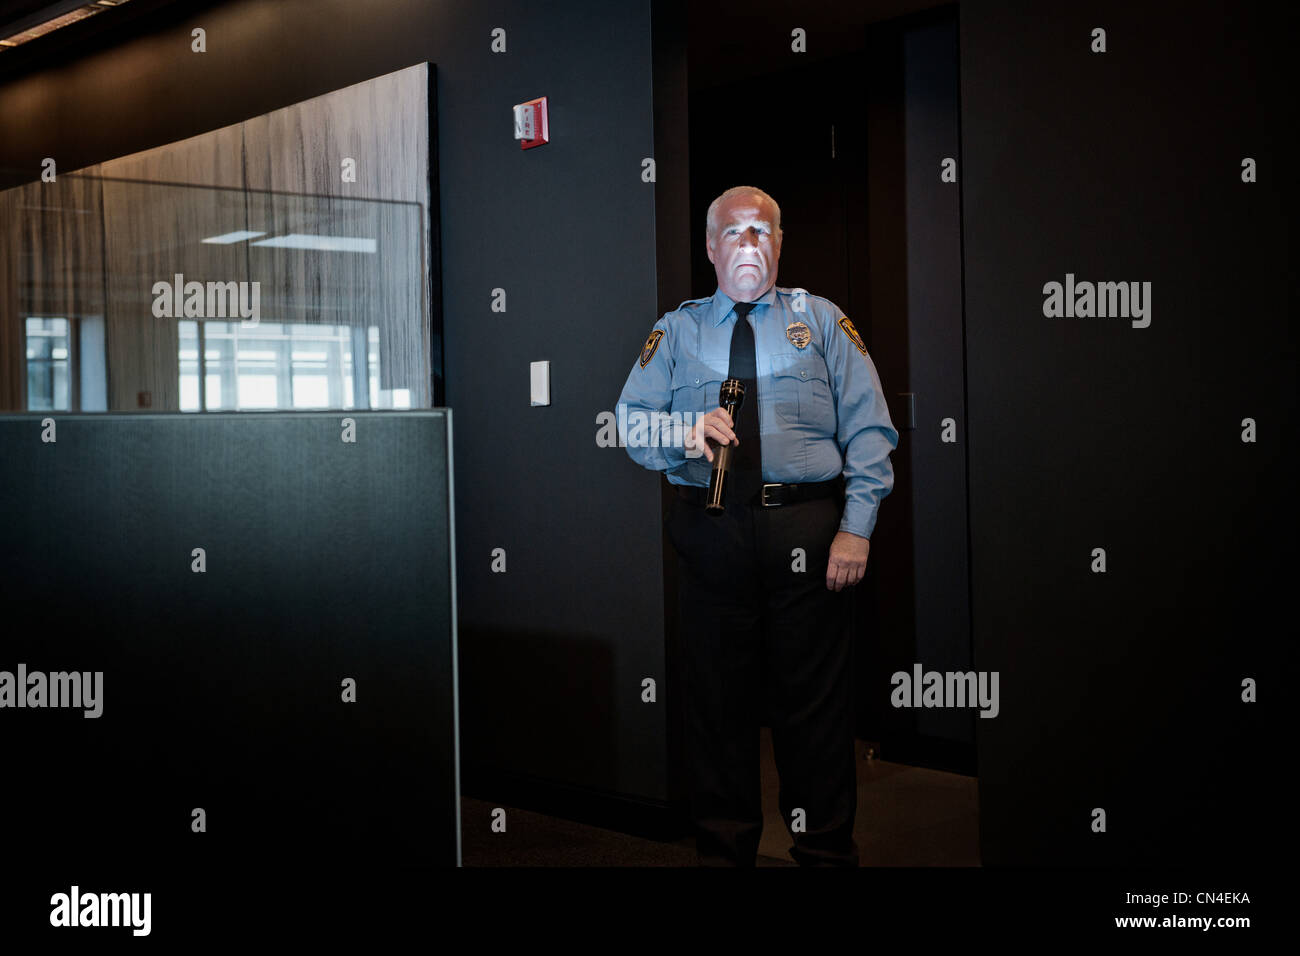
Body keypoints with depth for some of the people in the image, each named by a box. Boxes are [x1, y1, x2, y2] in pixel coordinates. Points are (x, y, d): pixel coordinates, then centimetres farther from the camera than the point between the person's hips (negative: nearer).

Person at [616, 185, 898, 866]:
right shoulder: (676, 331, 14)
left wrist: (857, 527, -6)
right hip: (710, 532, 1)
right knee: (717, 703, 6)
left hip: (807, 529, -1)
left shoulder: (822, 321, 11)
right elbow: (630, 421, 5)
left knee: (815, 703, 2)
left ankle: (825, 853, 16)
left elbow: (868, 430, 5)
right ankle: (722, 850, 19)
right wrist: (685, 429, -17)